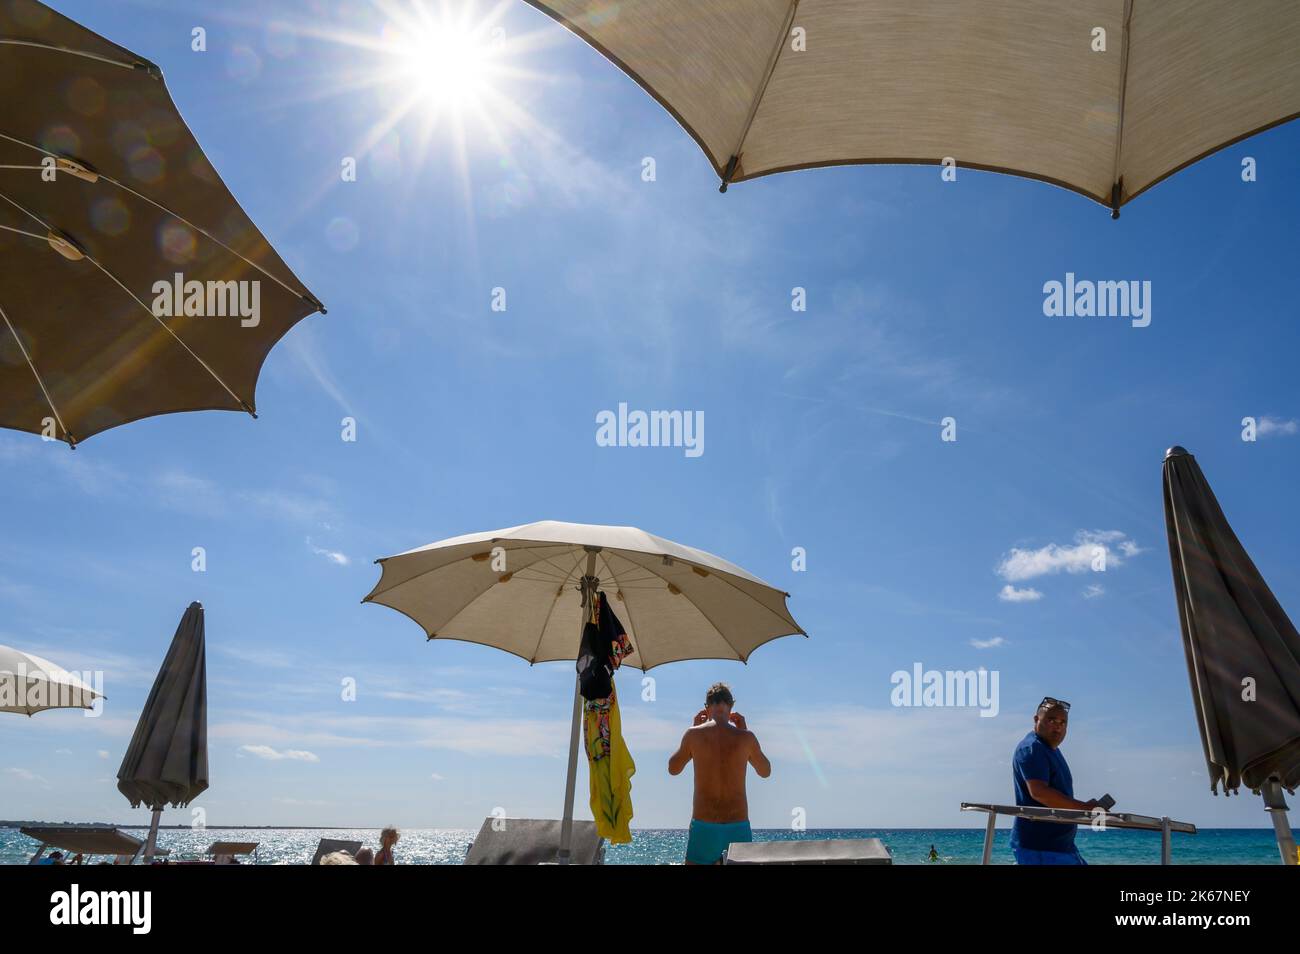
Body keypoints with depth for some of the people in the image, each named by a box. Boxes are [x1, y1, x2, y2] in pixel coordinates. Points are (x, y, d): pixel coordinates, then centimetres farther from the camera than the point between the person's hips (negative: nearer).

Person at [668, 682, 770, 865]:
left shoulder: (694, 734, -4)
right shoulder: (745, 737, -4)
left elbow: (673, 769, 13)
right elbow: (765, 772, 15)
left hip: (703, 825, 0)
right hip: (738, 826, 0)